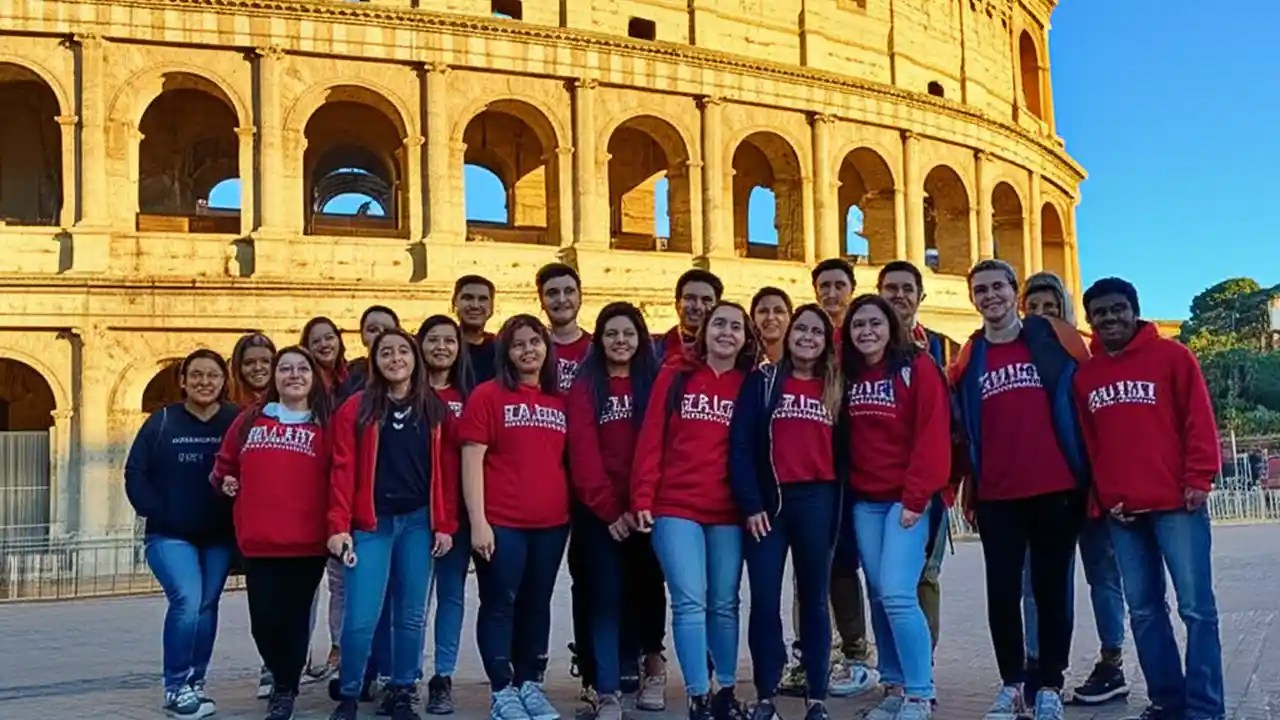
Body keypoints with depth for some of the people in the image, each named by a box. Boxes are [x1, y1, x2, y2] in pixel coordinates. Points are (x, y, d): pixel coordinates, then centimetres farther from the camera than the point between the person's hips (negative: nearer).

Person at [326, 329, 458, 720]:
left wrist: (445, 524, -1)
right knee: (362, 617, -6)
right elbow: (344, 470, -3)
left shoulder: (435, 409, 7)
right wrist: (339, 526, -10)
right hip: (371, 523, -2)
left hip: (419, 522, 2)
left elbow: (447, 470, 5)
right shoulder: (356, 408, 1)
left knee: (411, 614, 7)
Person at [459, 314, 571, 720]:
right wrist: (478, 521, -14)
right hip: (501, 522, -5)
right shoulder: (487, 395, -4)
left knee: (537, 604, 12)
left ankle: (530, 684, 22)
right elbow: (472, 460, -8)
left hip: (552, 523, 5)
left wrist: (572, 512, 10)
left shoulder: (560, 401, 11)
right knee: (499, 604, 2)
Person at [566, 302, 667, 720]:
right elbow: (583, 451, -5)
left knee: (647, 588, 13)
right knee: (607, 596, -3)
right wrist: (608, 507, -12)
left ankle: (652, 663, 35)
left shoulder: (656, 382, 6)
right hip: (600, 511, -1)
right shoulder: (586, 387, 4)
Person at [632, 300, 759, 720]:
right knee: (690, 601, -7)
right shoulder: (675, 376, 2)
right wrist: (642, 498, -8)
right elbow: (650, 439, -1)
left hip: (728, 512, 2)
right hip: (675, 507, -2)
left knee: (725, 603, 11)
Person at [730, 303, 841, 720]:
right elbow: (741, 444, -2)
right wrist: (750, 504, -10)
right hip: (767, 502, -1)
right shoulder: (763, 381, 5)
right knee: (765, 600, 0)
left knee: (814, 599, 7)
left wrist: (839, 508, 3)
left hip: (817, 502, 2)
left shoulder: (835, 388, 12)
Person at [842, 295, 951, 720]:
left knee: (898, 594, -14)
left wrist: (916, 497, -16)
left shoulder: (917, 367, -5)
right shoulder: (849, 376, 12)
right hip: (865, 502, 6)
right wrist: (847, 493, 6)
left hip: (908, 499, -6)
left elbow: (933, 435, -12)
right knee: (880, 597, 7)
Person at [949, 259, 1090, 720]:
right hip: (996, 496, 2)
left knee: (1052, 589, 5)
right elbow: (960, 430, 12)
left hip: (1057, 489, -2)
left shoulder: (1056, 339, 1)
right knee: (1002, 592, 4)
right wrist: (967, 489, 8)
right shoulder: (967, 360, 8)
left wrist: (1090, 473, 1)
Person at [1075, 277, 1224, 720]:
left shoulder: (1171, 356, 1)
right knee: (1144, 609, 8)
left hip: (1176, 503, -4)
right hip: (1120, 510, 4)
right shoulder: (1084, 375, 11)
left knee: (1196, 606, -3)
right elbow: (1086, 441, 12)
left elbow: (1199, 419, -2)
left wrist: (1198, 479, -9)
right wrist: (1100, 495, 5)